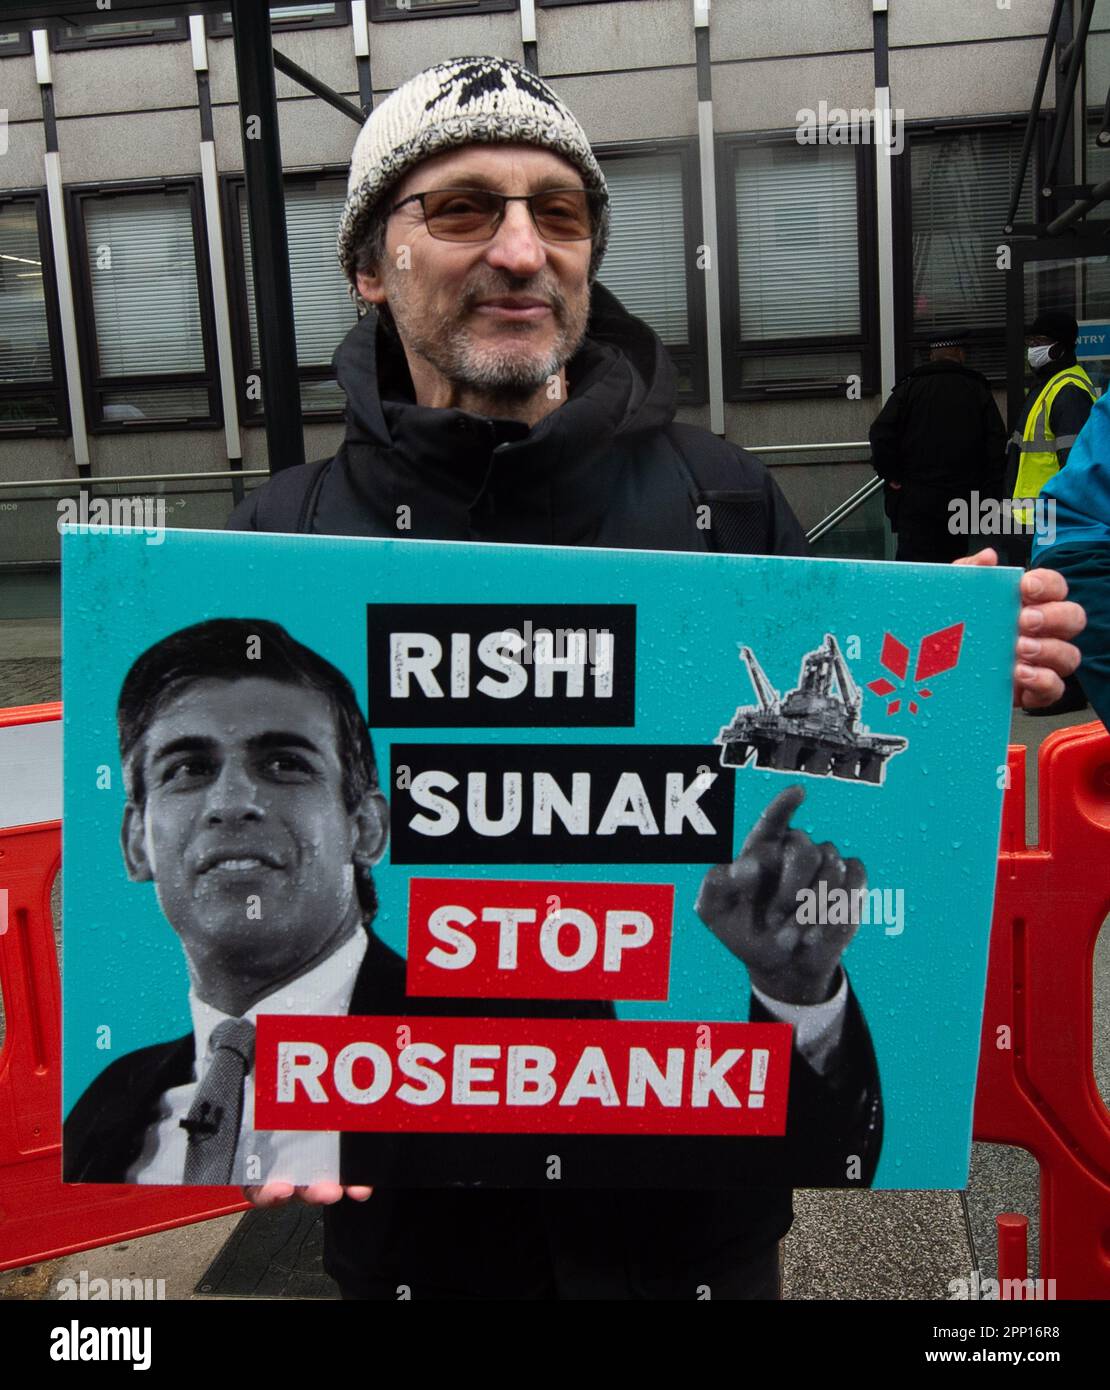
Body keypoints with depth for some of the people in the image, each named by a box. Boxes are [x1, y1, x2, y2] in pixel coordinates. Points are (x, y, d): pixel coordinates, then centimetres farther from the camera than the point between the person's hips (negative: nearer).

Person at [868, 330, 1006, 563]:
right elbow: (996, 445, 1)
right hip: (962, 499, 2)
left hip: (914, 499, -2)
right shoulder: (979, 390, 5)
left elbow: (881, 433, -9)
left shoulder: (910, 387, 0)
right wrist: (990, 493, 5)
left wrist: (890, 475, 0)